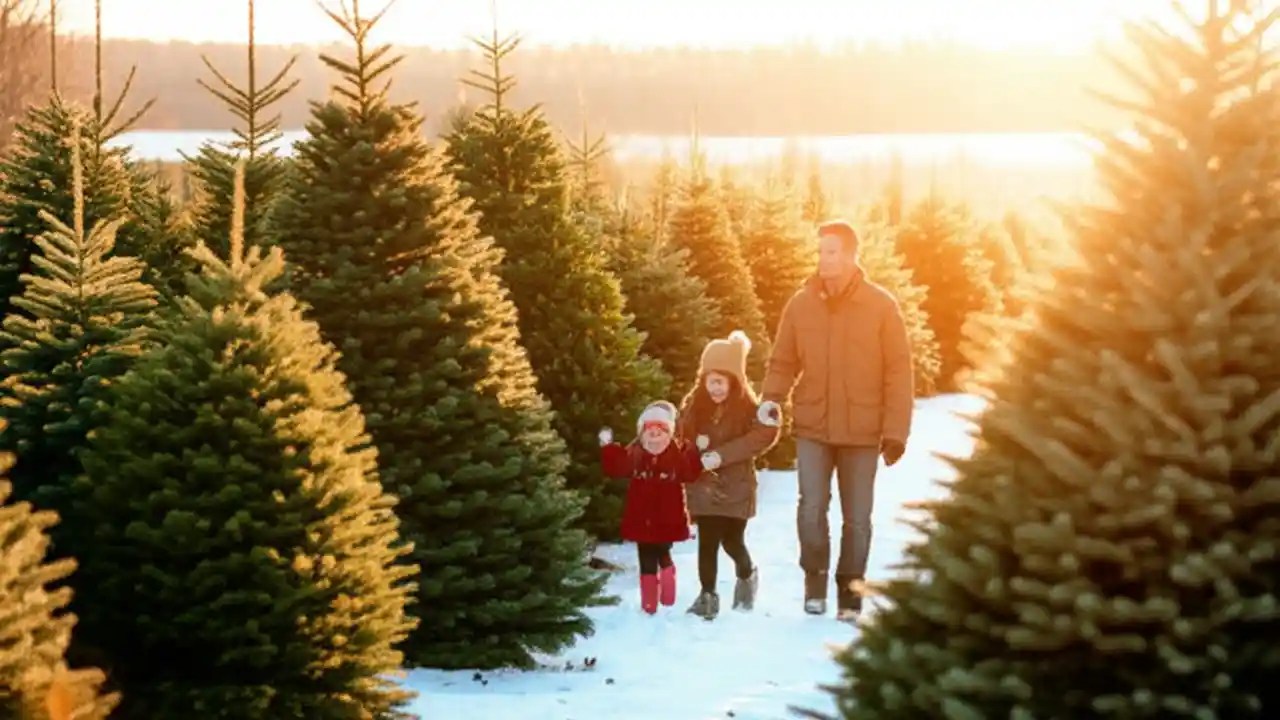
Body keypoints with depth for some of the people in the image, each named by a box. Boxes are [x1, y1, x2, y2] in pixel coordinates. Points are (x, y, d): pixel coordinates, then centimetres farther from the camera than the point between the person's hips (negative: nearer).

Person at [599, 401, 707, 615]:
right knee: (647, 561, 7)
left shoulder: (679, 451, -6)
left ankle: (668, 599, 20)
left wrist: (699, 452, -29)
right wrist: (608, 446, -8)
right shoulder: (634, 452, 2)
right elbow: (616, 468, 1)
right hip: (642, 518, 3)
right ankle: (649, 604, 14)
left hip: (668, 519, -3)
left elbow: (691, 473, -17)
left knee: (662, 556, 6)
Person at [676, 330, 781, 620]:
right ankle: (708, 595, 8)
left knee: (732, 541, 6)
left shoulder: (748, 407, -9)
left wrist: (721, 455, -29)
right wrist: (695, 446, -16)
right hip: (703, 485, 2)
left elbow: (760, 438, -21)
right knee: (707, 542, -3)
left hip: (736, 487, -2)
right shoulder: (693, 405, 2)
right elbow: (680, 440, 4)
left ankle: (747, 576, 36)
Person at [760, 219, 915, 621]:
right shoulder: (801, 304, 1)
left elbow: (898, 371, -4)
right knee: (811, 508, -10)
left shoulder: (881, 306, -4)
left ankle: (850, 592, 21)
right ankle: (815, 577, 14)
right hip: (812, 428, 1)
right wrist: (771, 400, -12)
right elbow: (783, 362, 7)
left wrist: (895, 430, -8)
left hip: (862, 432, -1)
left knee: (857, 518, 6)